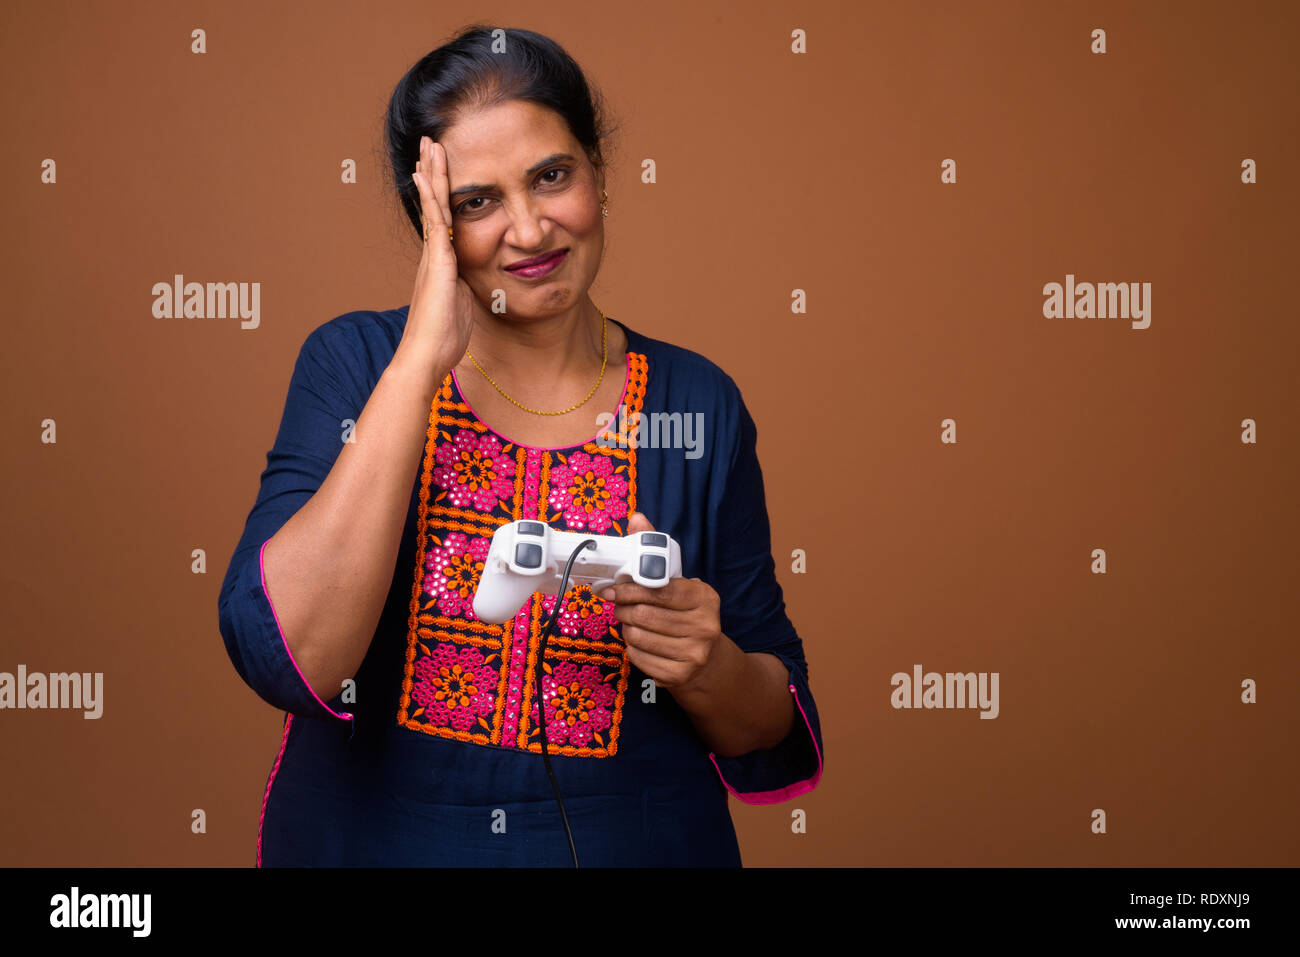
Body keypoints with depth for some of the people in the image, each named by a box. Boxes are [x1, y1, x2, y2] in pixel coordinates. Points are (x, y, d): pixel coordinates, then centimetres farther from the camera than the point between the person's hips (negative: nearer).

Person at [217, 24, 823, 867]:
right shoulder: (352, 365, -10)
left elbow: (773, 733, -1)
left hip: (640, 844, 1)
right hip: (369, 840, 0)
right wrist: (421, 361, -25)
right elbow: (289, 658, -24)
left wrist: (707, 670, -23)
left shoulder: (698, 405, -7)